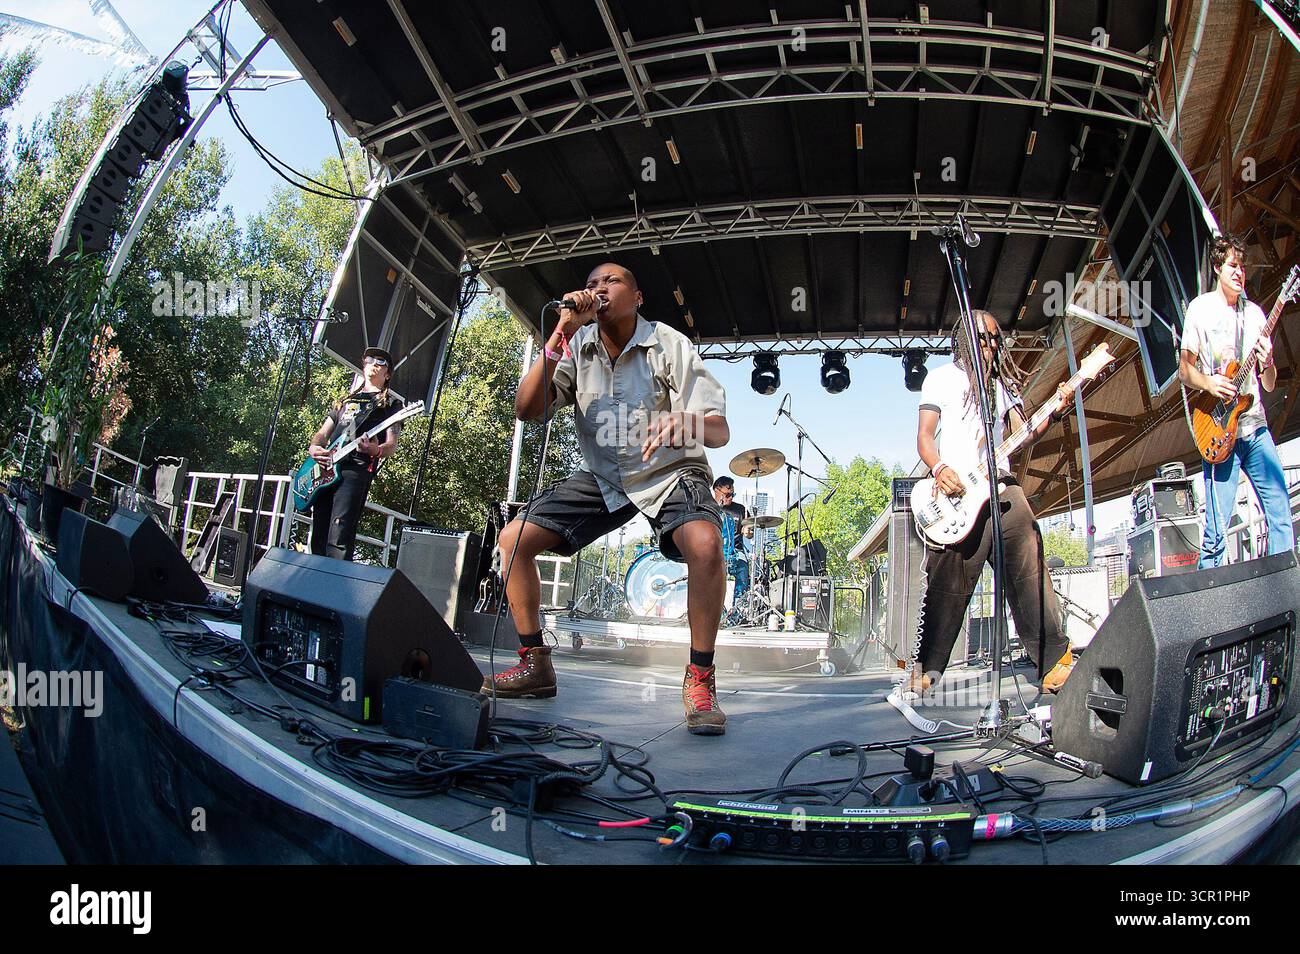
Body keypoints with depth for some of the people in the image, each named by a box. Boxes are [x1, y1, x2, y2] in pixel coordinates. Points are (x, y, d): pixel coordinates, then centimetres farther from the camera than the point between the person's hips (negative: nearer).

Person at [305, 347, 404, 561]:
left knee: (339, 538, -20)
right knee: (319, 536, 0)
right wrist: (314, 448, 3)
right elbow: (322, 433, 27)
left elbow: (392, 444, 4)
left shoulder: (391, 403, 16)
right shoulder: (345, 400, 32)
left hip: (357, 466, -6)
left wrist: (376, 450, -20)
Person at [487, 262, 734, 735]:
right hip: (602, 477, 4)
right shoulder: (577, 346, -3)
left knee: (704, 543, -35)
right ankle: (535, 664, 7)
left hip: (669, 472, -4)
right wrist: (561, 334, -24)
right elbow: (527, 409, -15)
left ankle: (700, 679, -18)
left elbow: (719, 430, -21)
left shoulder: (669, 345, -14)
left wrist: (687, 423, -46)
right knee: (513, 539, -8)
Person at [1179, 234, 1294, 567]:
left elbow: (1270, 384, 14)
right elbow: (1184, 369, 3)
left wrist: (1267, 364, -7)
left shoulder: (1254, 313, 14)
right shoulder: (1200, 308, 3)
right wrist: (1209, 383, -17)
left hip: (1255, 426, 5)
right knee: (1217, 531, -7)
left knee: (1280, 513, 1)